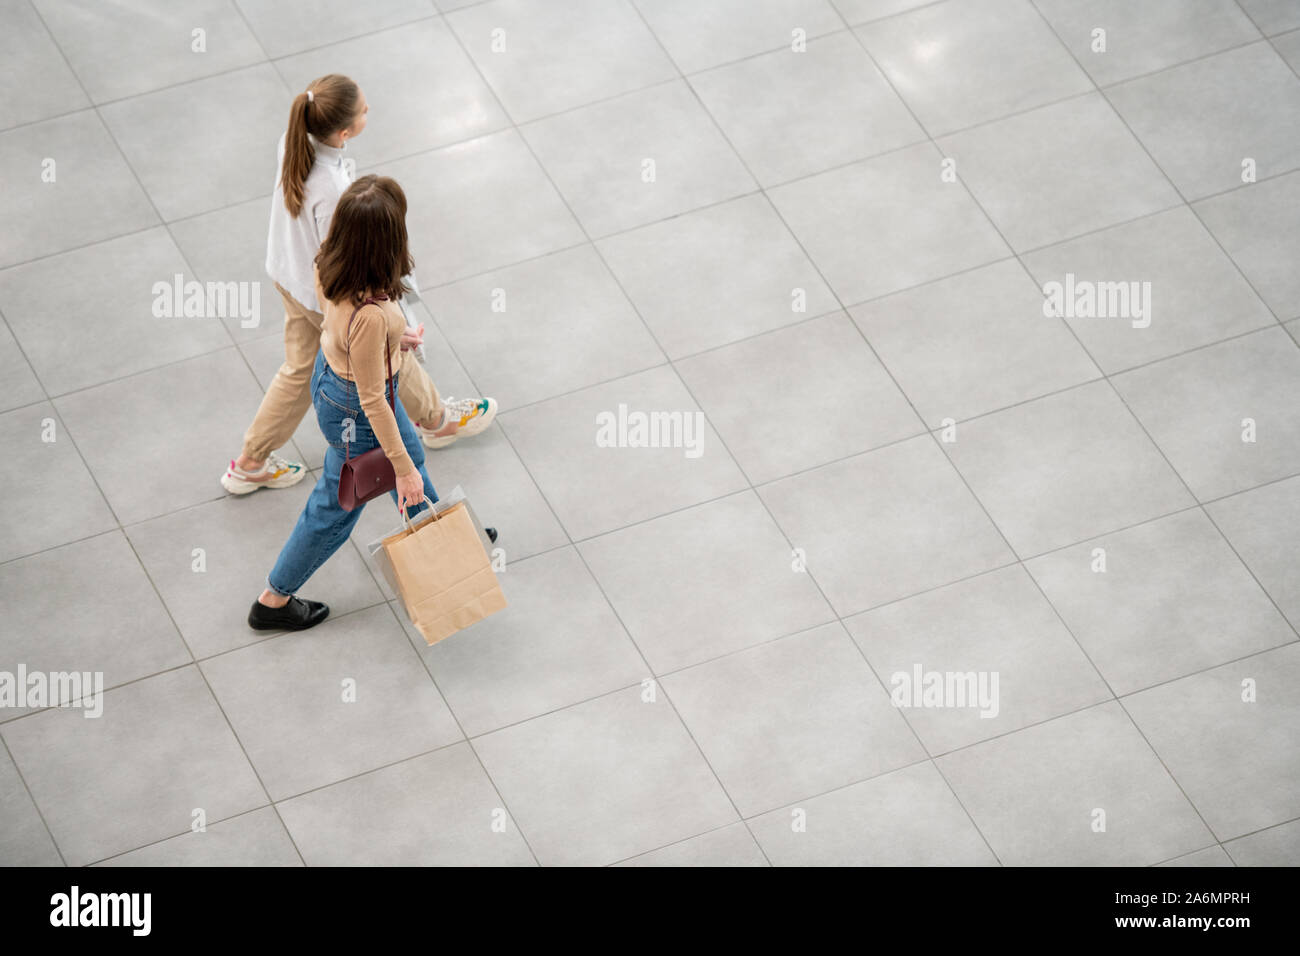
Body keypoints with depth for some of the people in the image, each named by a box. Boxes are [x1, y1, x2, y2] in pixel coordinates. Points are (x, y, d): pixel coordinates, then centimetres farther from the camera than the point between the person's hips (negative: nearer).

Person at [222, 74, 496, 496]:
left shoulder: (291, 142, -20)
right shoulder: (333, 193, -43)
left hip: (289, 277, 7)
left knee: (300, 371, 28)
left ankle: (249, 464, 42)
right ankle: (435, 420, 54)